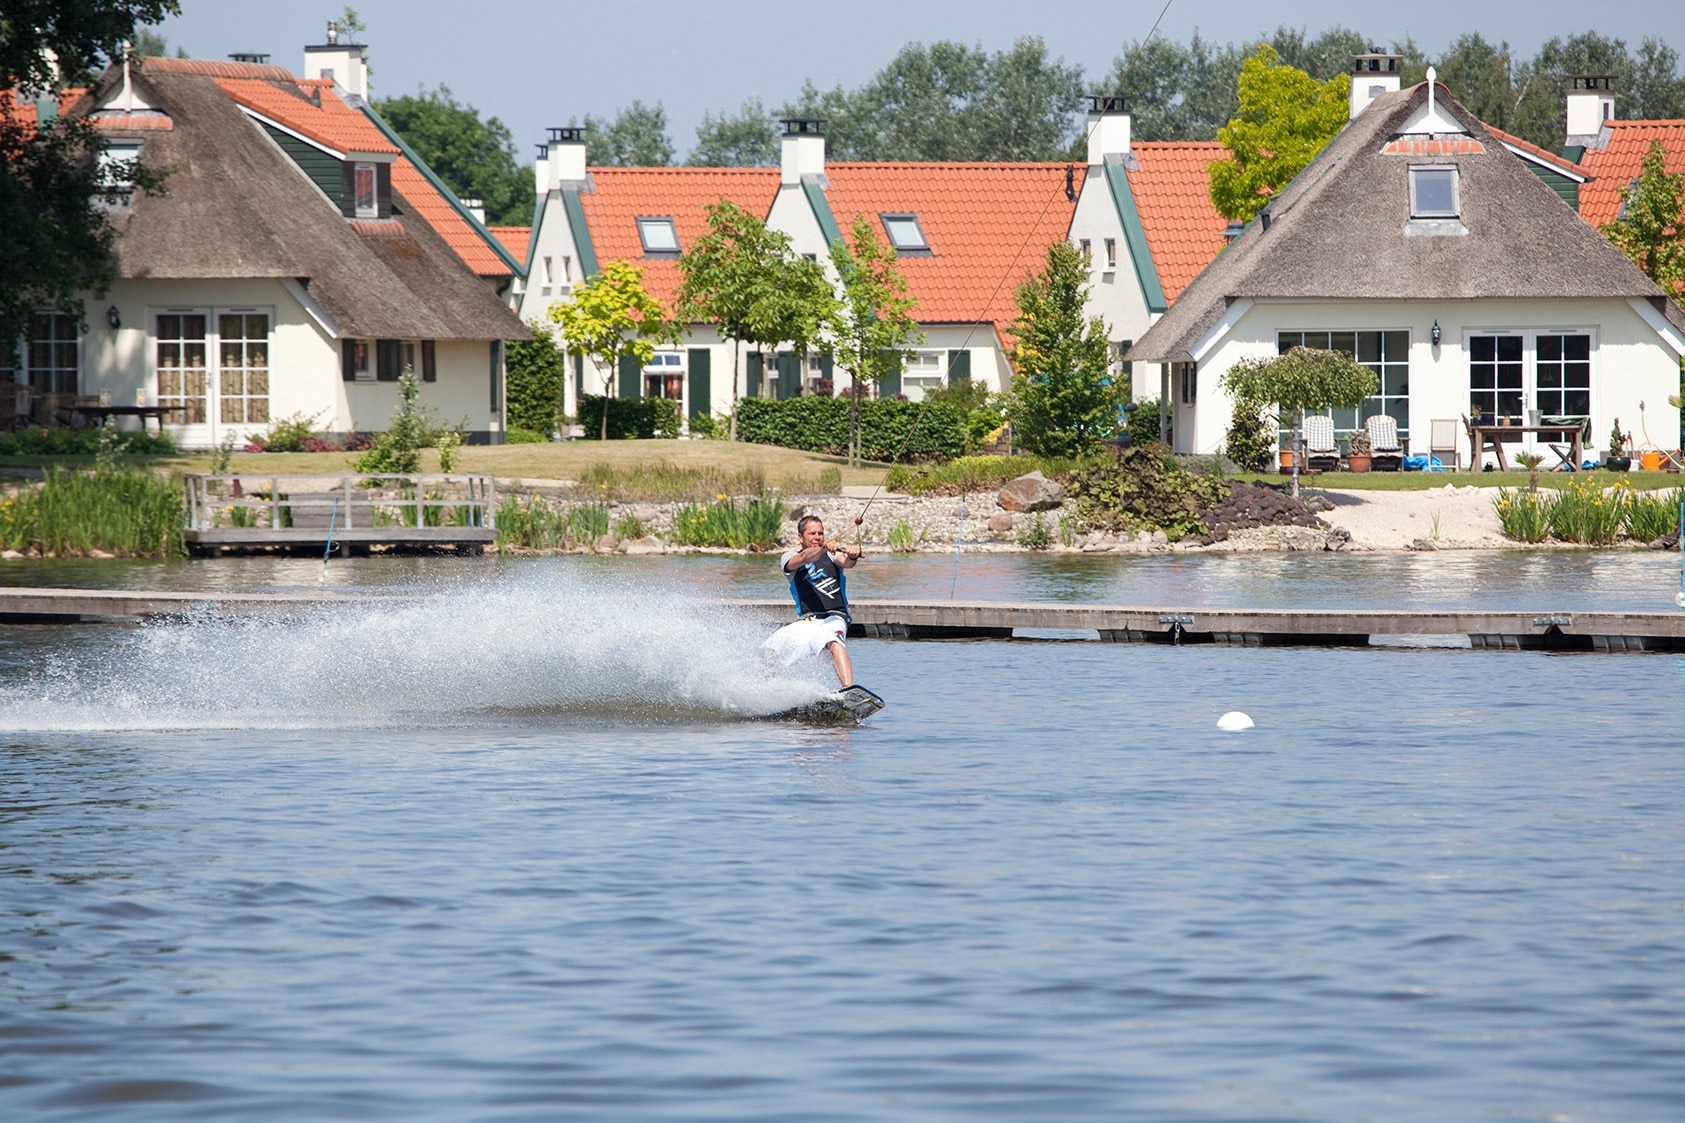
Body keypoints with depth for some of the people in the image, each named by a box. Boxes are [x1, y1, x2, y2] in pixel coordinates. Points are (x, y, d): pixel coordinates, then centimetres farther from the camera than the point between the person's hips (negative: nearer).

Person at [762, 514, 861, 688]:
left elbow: (845, 562, -13)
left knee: (834, 643, -34)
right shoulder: (790, 558, 8)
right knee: (769, 652, 0)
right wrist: (824, 549, -36)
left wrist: (852, 556, -39)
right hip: (807, 620, 3)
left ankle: (849, 690, -53)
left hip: (834, 617, -3)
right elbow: (803, 559, -16)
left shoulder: (832, 554, 9)